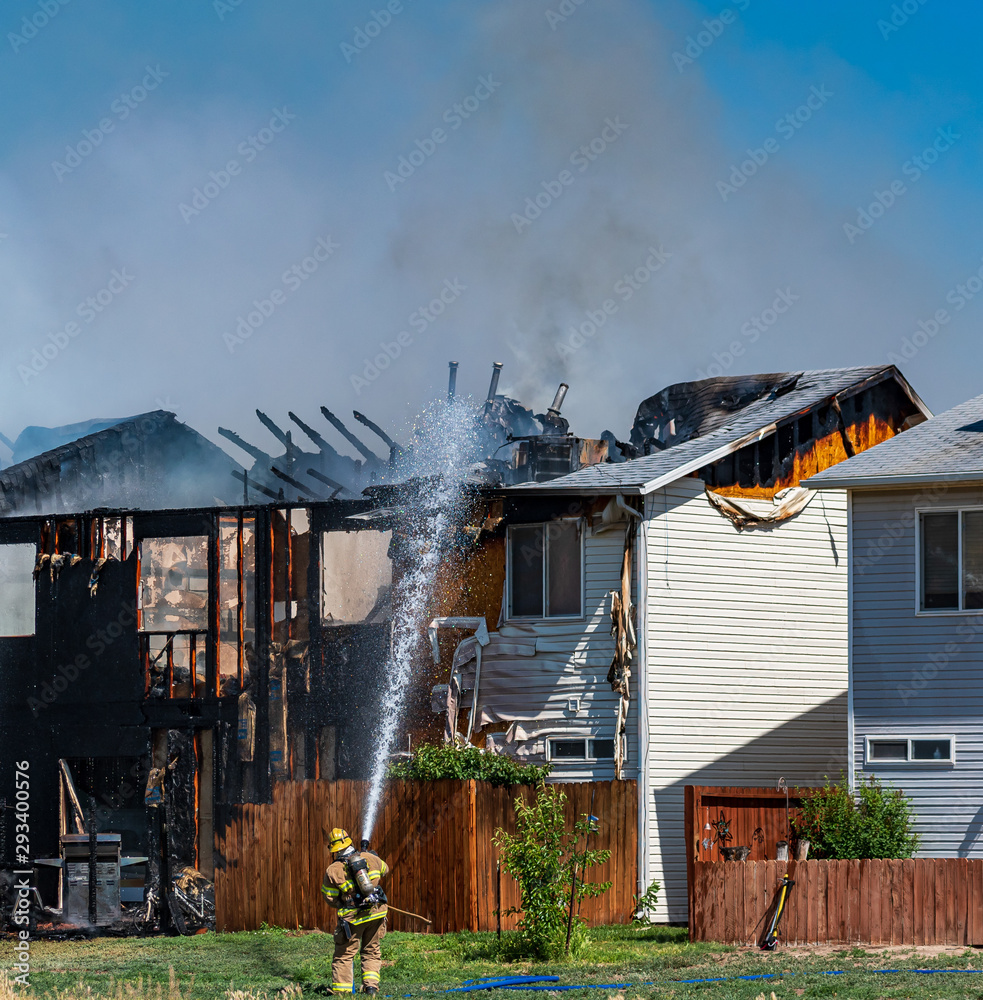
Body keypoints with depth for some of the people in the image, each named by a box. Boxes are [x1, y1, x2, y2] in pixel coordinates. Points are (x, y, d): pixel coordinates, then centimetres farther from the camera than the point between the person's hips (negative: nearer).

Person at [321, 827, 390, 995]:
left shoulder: (333, 870, -11)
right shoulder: (369, 857, -1)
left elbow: (330, 899, -3)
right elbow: (384, 869, 21)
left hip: (353, 917, -4)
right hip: (376, 912, 4)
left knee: (344, 955, 7)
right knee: (372, 952, 16)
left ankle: (340, 990, 3)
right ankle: (371, 986, 6)